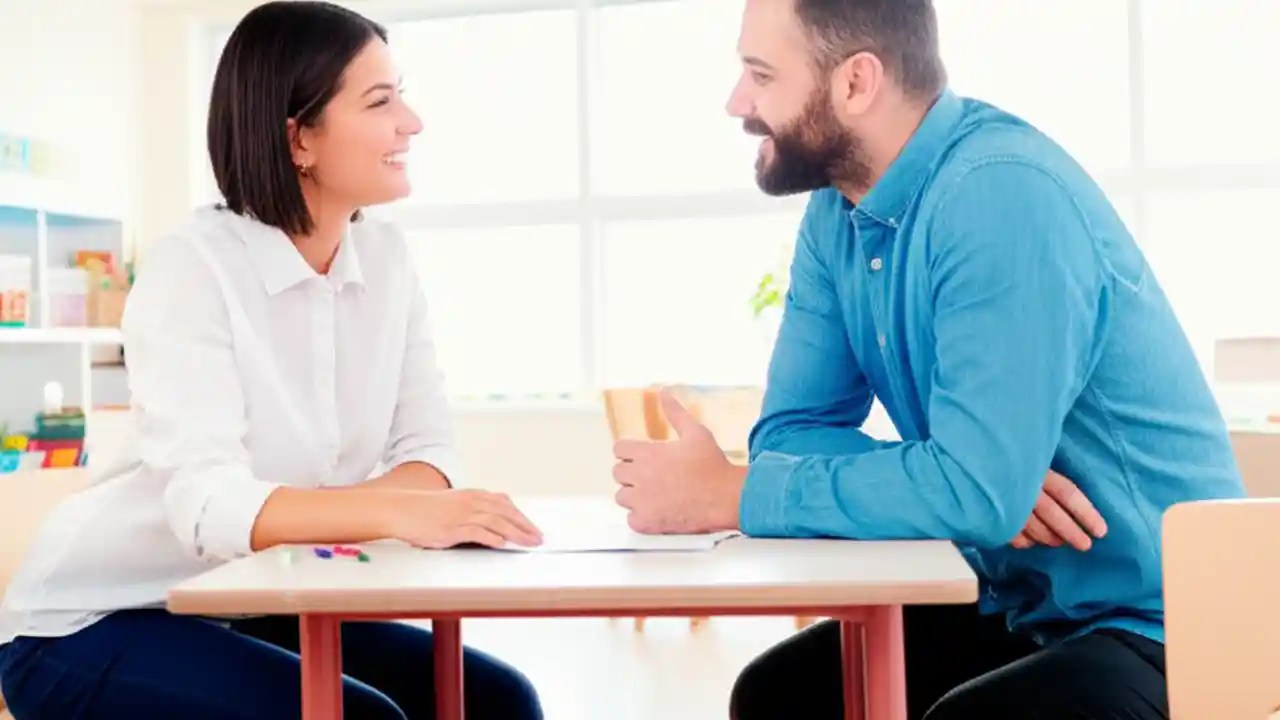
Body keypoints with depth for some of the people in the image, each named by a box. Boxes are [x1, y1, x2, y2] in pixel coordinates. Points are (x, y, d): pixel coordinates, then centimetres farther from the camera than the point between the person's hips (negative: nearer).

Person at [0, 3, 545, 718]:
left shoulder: (387, 258, -2)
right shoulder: (192, 267, -19)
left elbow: (427, 450, -5)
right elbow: (207, 501, -31)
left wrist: (428, 501, -29)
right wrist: (398, 513, -46)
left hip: (259, 609, 6)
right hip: (95, 624, -5)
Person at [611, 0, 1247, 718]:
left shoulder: (1005, 192, -25)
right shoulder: (837, 210, 1)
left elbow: (977, 489, -32)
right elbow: (793, 430, -1)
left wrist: (726, 496, -23)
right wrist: (960, 482, -20)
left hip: (1159, 621, -7)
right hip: (1015, 601, 7)